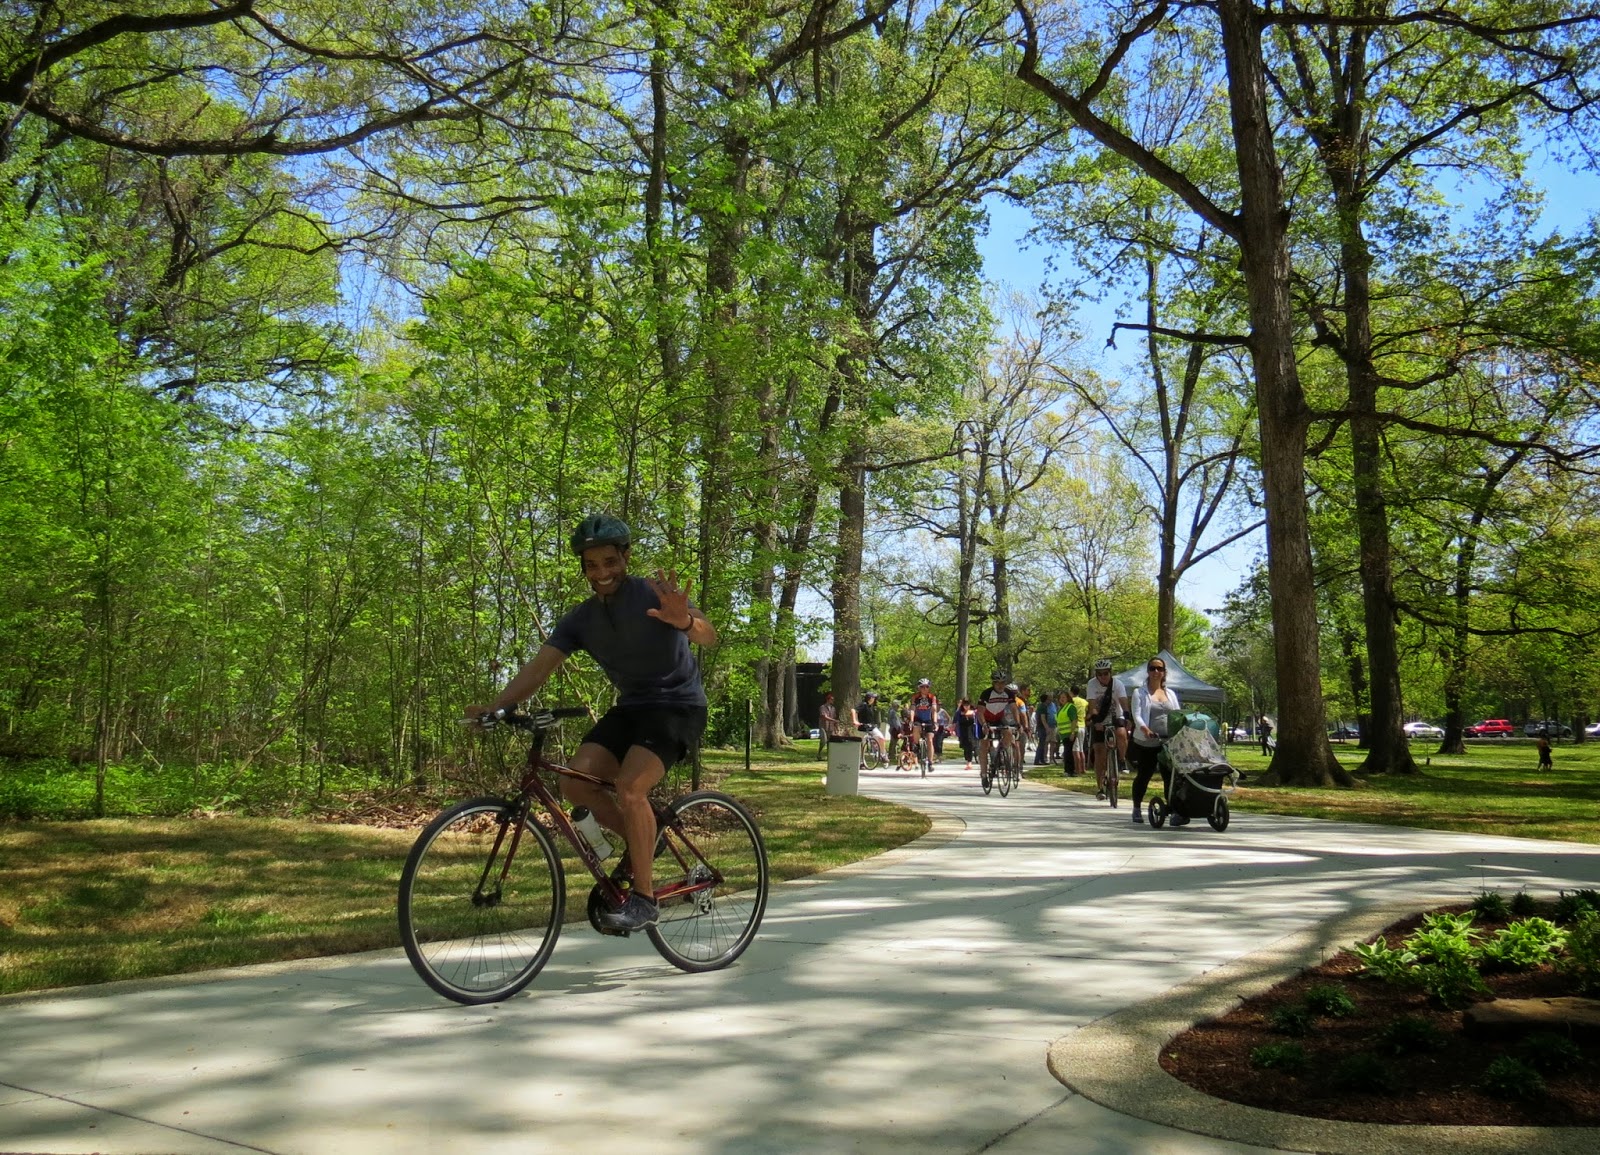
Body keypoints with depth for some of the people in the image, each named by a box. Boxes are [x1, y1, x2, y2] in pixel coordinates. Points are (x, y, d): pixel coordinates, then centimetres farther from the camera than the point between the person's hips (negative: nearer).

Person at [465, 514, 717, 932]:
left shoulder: (653, 594, -13)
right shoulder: (582, 618, 2)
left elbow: (708, 636, -27)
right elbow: (540, 667, -7)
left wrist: (685, 621, -52)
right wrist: (493, 707, -24)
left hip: (678, 705, -6)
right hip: (631, 707, 6)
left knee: (628, 788, -26)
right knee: (575, 780, -15)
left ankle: (644, 898, -14)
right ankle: (644, 843, 7)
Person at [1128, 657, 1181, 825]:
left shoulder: (1171, 694, 16)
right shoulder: (1140, 692, 3)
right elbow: (1137, 715, -9)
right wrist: (1145, 729, -28)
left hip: (1168, 742, 3)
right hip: (1146, 743, -3)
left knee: (1170, 777, -6)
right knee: (1143, 776, 6)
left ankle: (1175, 812, -10)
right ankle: (1137, 810, 22)